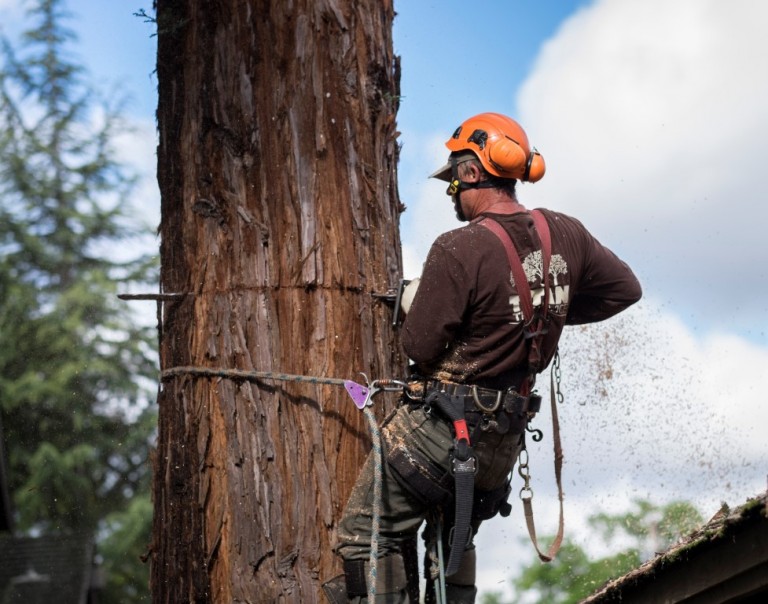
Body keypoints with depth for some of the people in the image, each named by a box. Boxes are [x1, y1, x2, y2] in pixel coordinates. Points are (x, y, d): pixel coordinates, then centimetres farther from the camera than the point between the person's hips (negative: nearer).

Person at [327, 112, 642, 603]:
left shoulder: (458, 251, -21)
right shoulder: (564, 235, -1)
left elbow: (420, 348, -17)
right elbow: (625, 288, 13)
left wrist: (415, 307, 4)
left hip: (442, 429, -7)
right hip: (506, 438, 7)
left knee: (367, 536, 3)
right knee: (455, 540, 26)